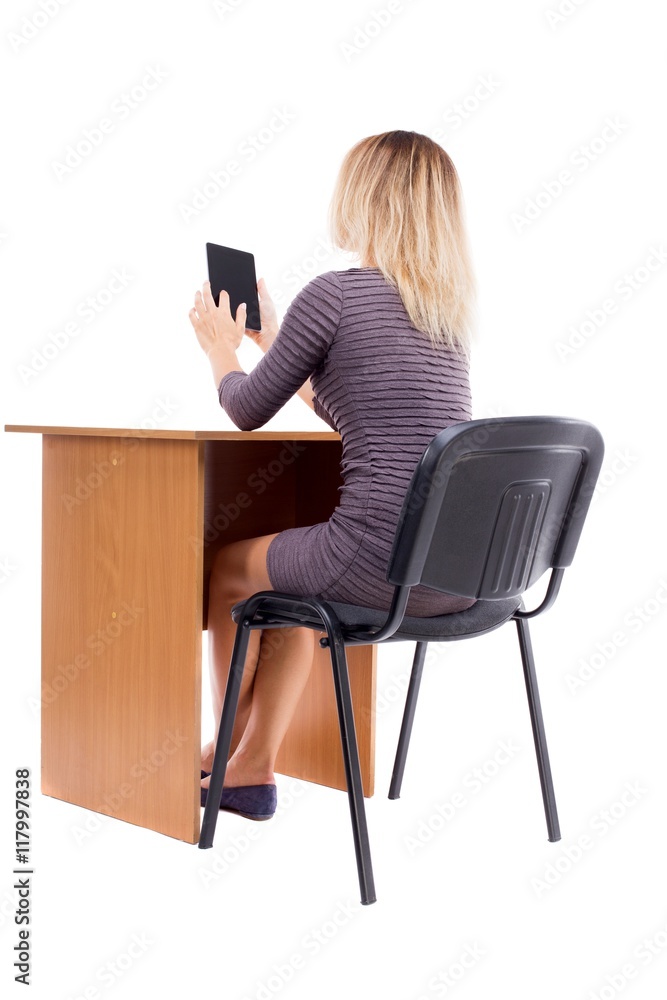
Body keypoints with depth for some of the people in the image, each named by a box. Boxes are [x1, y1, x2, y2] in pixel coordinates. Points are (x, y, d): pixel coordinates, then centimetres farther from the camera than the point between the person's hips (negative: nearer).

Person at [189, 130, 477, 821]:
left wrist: (220, 346, 23)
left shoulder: (335, 292, -9)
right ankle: (252, 768, 36)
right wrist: (269, 337, 35)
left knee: (229, 568, 21)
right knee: (285, 573, 31)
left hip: (386, 560, -7)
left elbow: (248, 412, 3)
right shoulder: (447, 304, 15)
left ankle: (226, 746, 41)